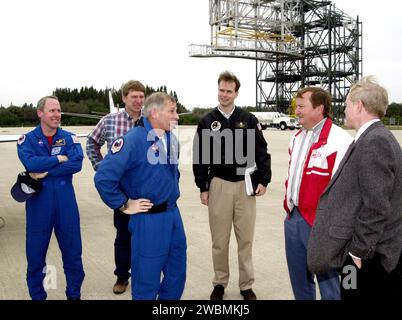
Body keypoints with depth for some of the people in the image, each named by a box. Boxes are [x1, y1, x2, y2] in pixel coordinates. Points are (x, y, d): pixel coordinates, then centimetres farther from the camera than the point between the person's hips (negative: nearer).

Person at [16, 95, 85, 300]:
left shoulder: (69, 138, 2)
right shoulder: (27, 139, 0)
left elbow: (76, 164, -14)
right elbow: (30, 163, -19)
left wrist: (45, 172, -17)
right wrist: (59, 158, -14)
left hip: (66, 202, 1)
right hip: (38, 203, -1)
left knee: (72, 252, 9)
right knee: (35, 254, 9)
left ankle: (74, 294, 28)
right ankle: (37, 295, 28)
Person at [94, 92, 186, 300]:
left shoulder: (171, 139, 6)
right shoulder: (134, 140, -18)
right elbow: (103, 177, -23)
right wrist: (124, 205, -15)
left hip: (173, 214, 8)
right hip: (149, 219, -7)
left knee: (177, 274, 18)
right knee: (147, 279, 6)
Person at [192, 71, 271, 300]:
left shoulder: (248, 120, 3)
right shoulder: (207, 122, 3)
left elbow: (262, 152, 4)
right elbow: (199, 157, 3)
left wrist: (263, 180, -3)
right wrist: (203, 187, 0)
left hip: (245, 185, 0)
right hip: (218, 185, 0)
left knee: (246, 239, 7)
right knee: (220, 240, 8)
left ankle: (247, 285, 20)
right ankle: (220, 283, 23)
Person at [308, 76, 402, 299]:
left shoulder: (374, 142, -20)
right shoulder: (376, 138, 11)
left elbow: (376, 206, -23)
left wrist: (358, 251, -17)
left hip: (368, 256, -9)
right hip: (372, 251, 9)